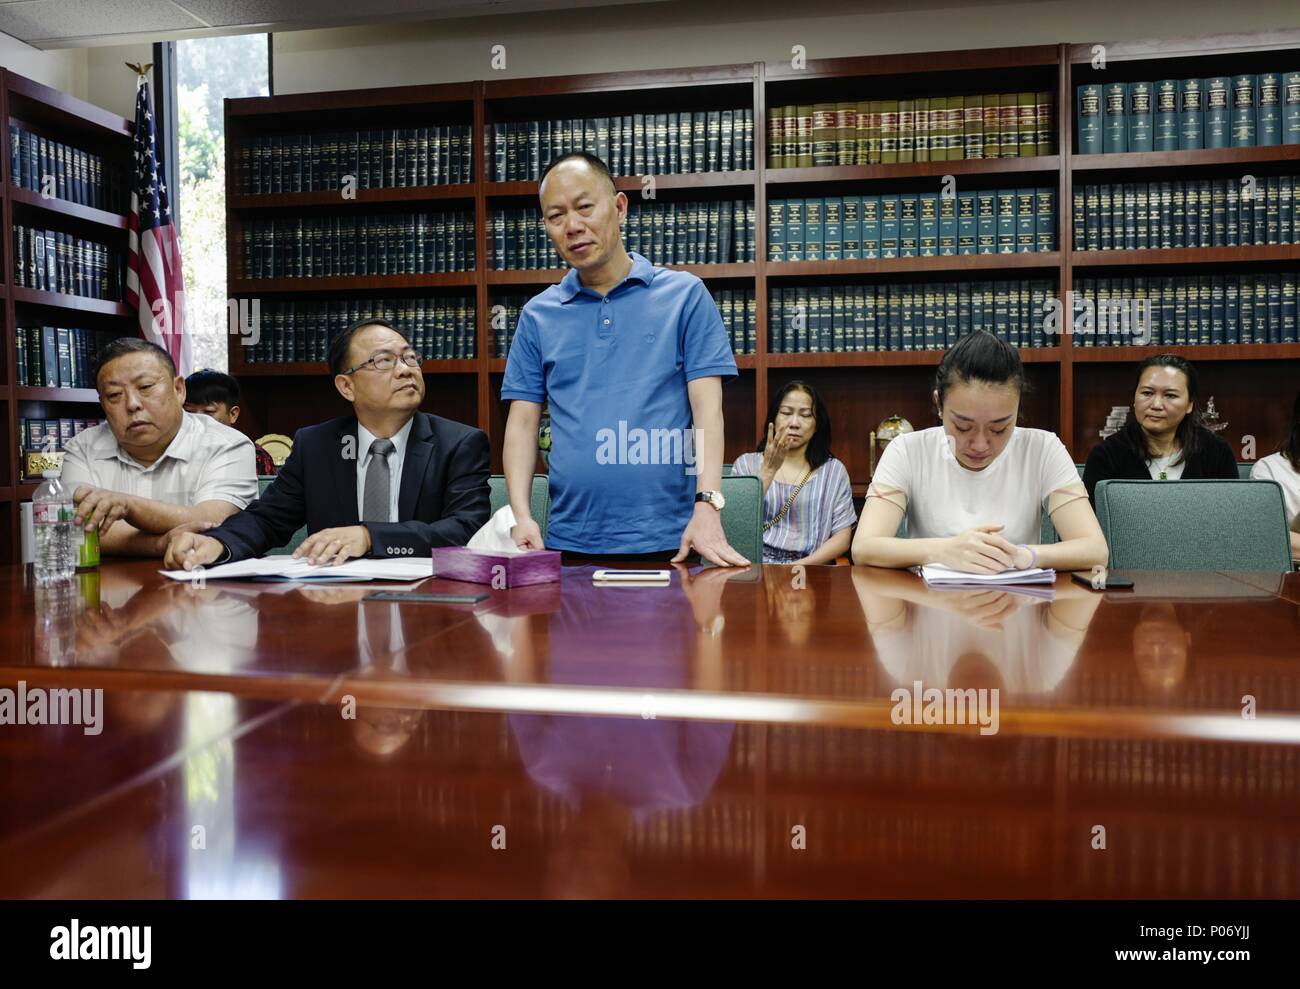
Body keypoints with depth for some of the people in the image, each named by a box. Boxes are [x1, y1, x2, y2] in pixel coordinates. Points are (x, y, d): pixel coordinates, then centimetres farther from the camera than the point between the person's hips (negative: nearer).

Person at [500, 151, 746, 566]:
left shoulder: (685, 295, 1)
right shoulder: (537, 316, 9)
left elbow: (707, 409, -5)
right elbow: (522, 423, 6)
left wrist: (707, 507, -18)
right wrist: (521, 515, -8)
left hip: (667, 539, -2)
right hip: (570, 541, 3)